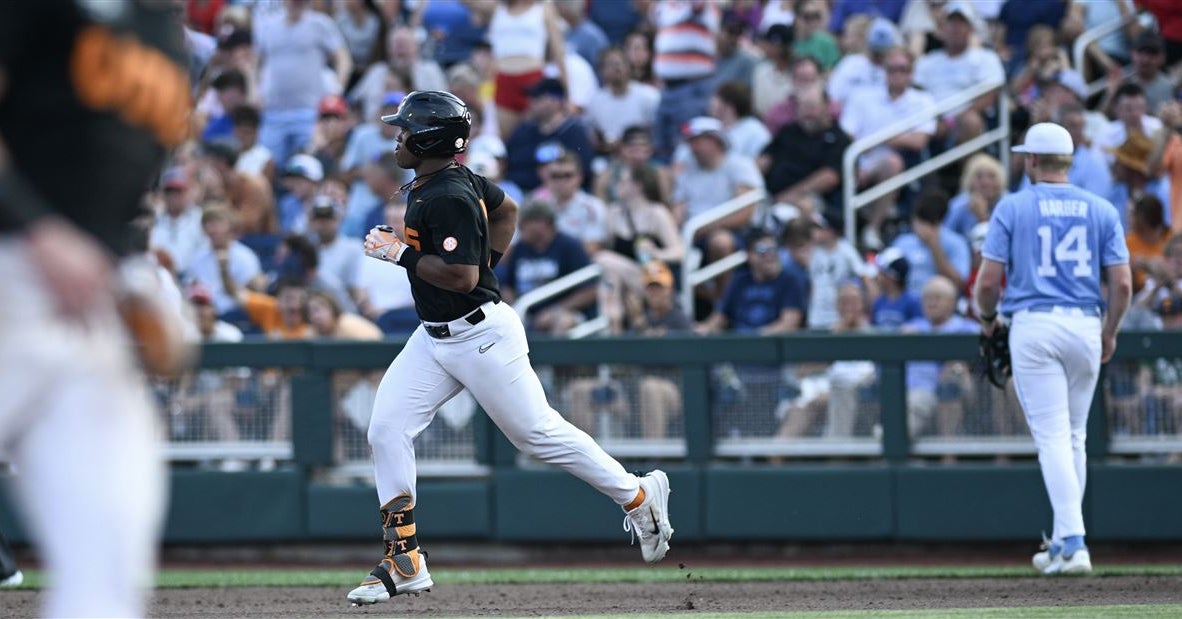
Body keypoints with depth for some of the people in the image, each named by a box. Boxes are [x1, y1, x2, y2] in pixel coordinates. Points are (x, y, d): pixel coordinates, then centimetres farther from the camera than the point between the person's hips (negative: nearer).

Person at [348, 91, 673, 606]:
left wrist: (401, 253, -24)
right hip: (435, 338, 10)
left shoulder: (447, 198, -23)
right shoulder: (457, 179, 7)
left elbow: (462, 277, -30)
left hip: (482, 335, -10)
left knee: (537, 431, 3)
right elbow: (506, 208, 24)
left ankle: (638, 496, 21)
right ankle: (404, 562, -2)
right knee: (387, 428, -3)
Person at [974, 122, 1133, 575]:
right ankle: (1063, 544, 21)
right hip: (1085, 325, 3)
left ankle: (1074, 542, -19)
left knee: (1052, 436, -6)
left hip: (1032, 326, -3)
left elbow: (988, 280, -5)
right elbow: (1122, 283, 1)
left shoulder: (1012, 208, -1)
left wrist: (987, 316, 15)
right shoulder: (1101, 210, 6)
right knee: (1074, 436, 16)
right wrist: (1110, 333, 17)